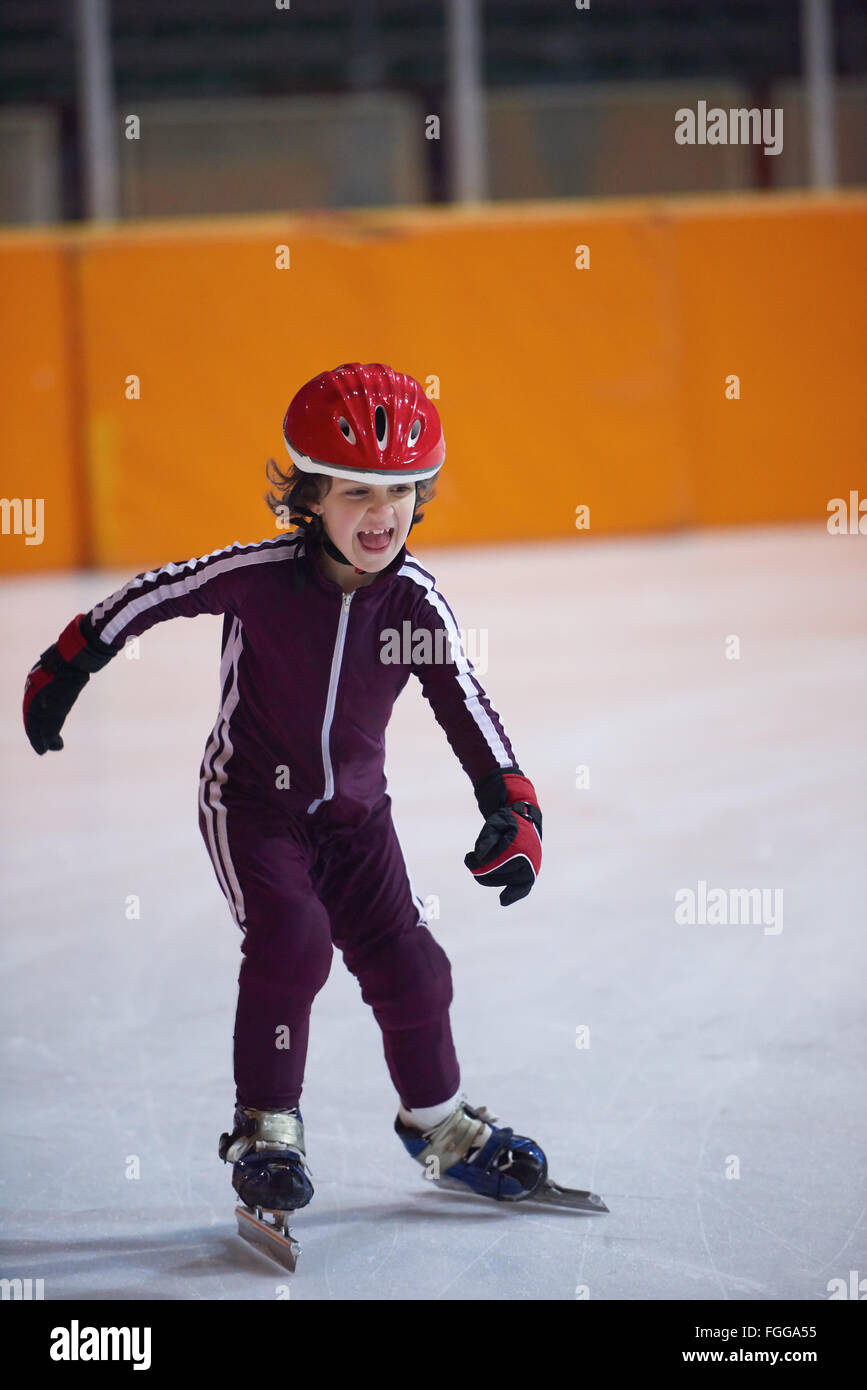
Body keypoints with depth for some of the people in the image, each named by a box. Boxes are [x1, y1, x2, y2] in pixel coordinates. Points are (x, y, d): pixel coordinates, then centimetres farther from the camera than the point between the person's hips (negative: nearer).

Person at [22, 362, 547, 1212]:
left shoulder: (415, 600, -12)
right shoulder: (258, 577, -21)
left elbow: (464, 703, -6)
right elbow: (152, 594, -7)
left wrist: (511, 808, -16)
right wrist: (66, 668, 0)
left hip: (355, 814, 4)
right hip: (251, 803, -4)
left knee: (408, 965, 2)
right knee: (293, 937, -24)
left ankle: (439, 1126, 27)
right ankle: (264, 1128, -7)